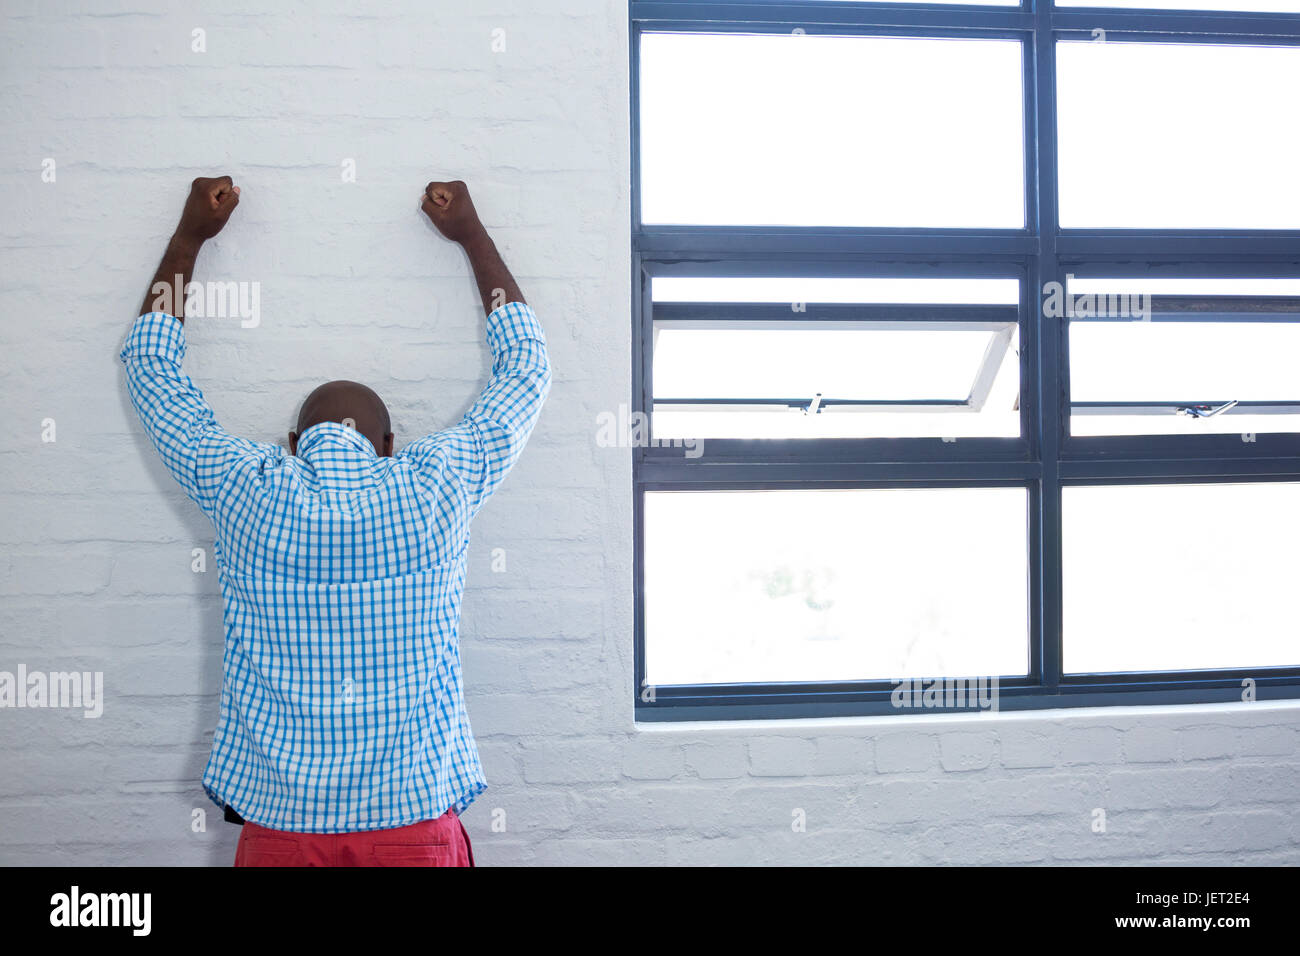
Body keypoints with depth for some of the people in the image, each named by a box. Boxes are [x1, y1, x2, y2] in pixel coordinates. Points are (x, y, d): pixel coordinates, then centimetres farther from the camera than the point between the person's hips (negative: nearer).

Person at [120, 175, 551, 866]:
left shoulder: (244, 488, -4)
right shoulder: (436, 487, -5)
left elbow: (151, 366, 15)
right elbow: (526, 368, 12)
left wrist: (191, 233, 24)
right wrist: (470, 234, 21)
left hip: (278, 823, 1)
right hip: (417, 820, -1)